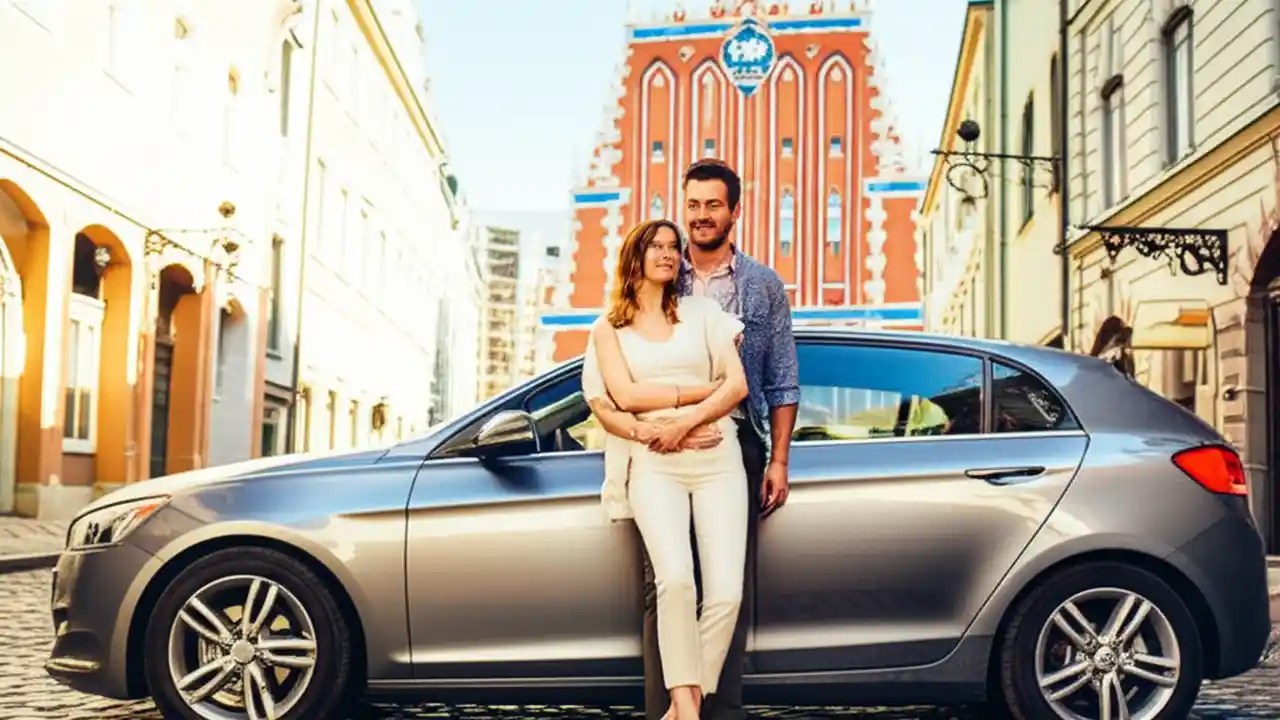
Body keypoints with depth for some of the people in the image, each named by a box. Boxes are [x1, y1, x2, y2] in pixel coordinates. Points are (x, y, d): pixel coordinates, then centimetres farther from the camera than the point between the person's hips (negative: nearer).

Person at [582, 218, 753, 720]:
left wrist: (684, 422, -8)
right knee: (676, 578, -27)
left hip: (717, 457, 2)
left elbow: (738, 385, 6)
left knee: (726, 592, -15)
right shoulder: (608, 328, 15)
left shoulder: (701, 311, 16)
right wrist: (705, 388, -1)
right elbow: (626, 395, -1)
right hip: (653, 462, -1)